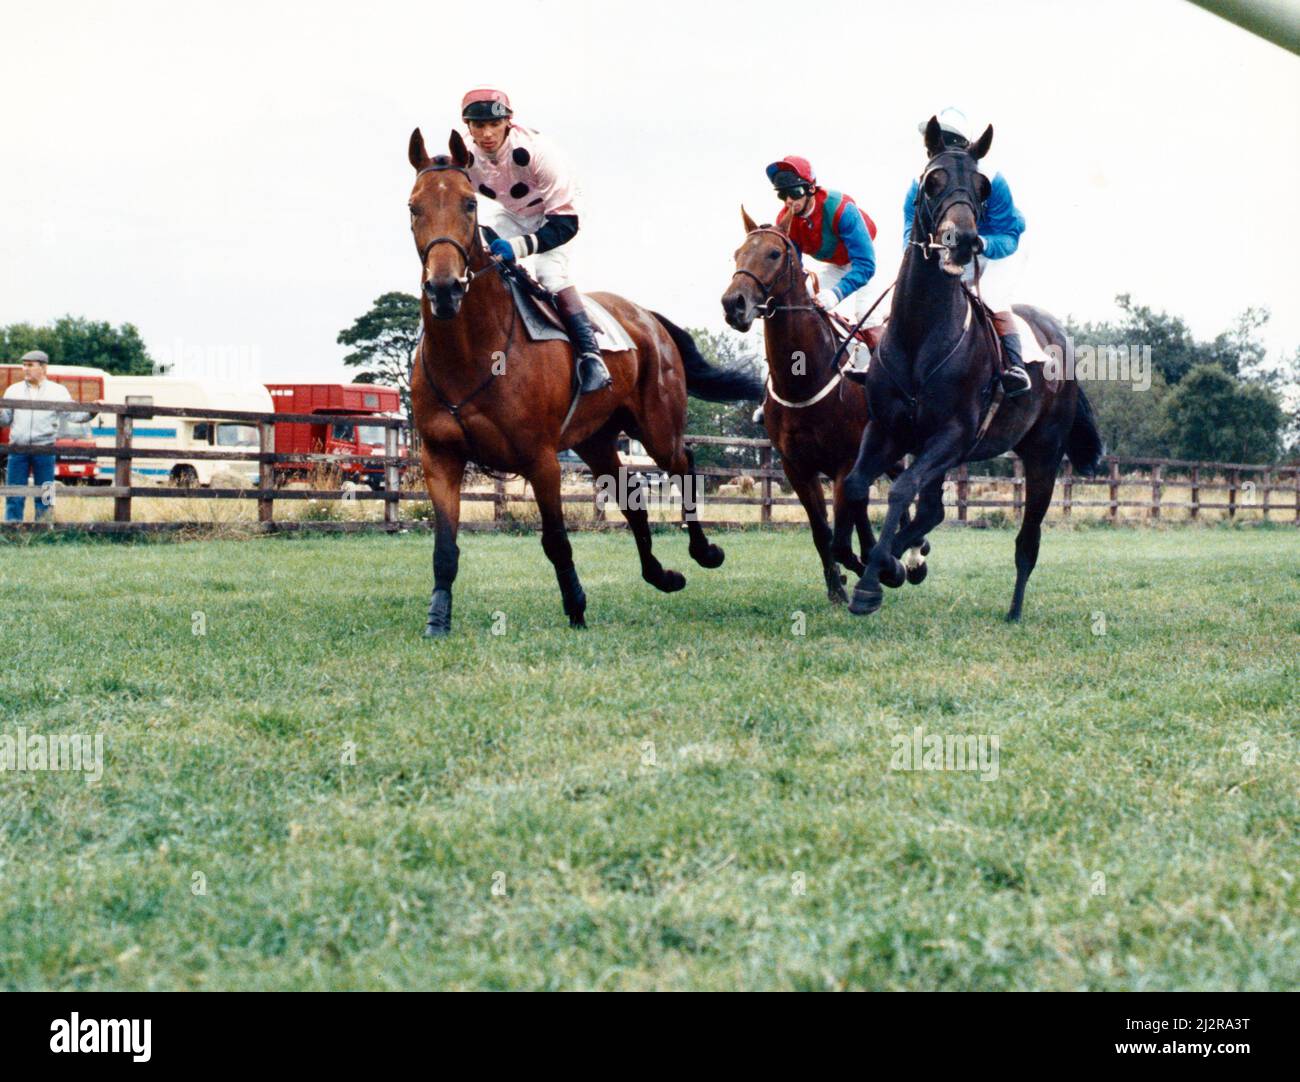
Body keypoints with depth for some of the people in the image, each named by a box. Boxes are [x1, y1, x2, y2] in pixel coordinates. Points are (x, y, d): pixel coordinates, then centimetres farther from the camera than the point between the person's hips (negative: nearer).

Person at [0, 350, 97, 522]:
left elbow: (73, 414, 4)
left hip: (44, 449, -1)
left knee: (44, 495, 4)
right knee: (14, 494, 1)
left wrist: (91, 411, -12)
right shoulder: (14, 390, 12)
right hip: (18, 449, 1)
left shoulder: (58, 391, 8)